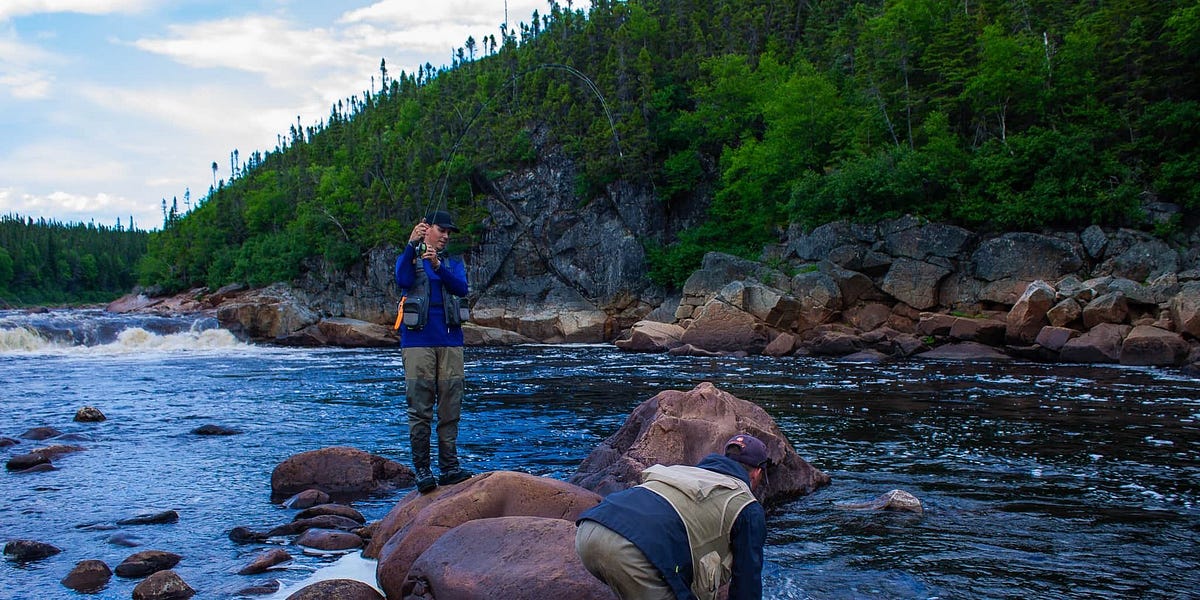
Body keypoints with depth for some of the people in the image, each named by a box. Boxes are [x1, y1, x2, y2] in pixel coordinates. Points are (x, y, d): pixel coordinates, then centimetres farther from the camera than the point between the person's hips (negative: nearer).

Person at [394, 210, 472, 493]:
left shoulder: (453, 263, 18)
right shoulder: (409, 258, 11)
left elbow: (461, 289, -3)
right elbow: (403, 281, -12)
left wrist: (437, 266, -18)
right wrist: (411, 245, -23)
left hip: (450, 340, 3)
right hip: (418, 340, -3)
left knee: (450, 407, 2)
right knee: (420, 409, -5)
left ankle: (450, 466, 6)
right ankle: (421, 469, -1)